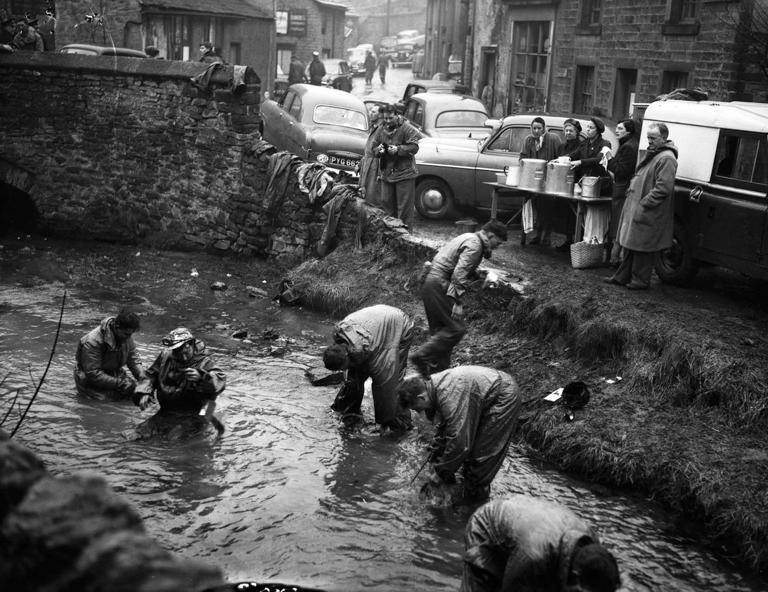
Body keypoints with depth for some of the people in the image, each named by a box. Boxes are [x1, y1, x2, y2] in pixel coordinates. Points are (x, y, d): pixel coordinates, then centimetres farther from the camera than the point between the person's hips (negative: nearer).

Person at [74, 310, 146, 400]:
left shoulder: (126, 335, -8)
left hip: (114, 374, 7)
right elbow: (92, 373, -28)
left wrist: (140, 372, -12)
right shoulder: (93, 342, -29)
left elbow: (133, 356, 8)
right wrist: (118, 383, -33)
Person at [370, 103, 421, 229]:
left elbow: (414, 147, -14)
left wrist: (398, 149, -26)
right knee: (386, 204, 11)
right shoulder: (380, 130, 9)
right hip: (386, 174, 6)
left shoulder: (407, 129, -8)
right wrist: (379, 150, -11)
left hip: (404, 173, -6)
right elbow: (374, 148, 12)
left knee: (404, 208, -3)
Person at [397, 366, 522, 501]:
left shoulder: (450, 398, -33)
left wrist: (442, 472, -17)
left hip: (504, 398, -10)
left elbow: (458, 441, -30)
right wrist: (435, 454, 18)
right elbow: (444, 426, 15)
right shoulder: (434, 385, -1)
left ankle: (475, 493, 15)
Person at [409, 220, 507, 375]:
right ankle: (422, 357, -9)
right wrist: (457, 302, -21)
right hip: (439, 285, -11)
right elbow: (459, 275, -21)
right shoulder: (474, 245, -12)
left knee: (440, 329, 14)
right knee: (456, 328, -10)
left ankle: (437, 368, 18)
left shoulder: (468, 238, 19)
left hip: (429, 282, 11)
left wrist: (480, 275, 19)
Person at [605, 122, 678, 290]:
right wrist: (631, 191, 15)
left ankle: (640, 281, 8)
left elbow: (663, 188, -23)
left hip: (648, 215, -10)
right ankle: (623, 276, 24)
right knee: (629, 245, 15)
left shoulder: (666, 159, -16)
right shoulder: (652, 153, 17)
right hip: (635, 209, 10)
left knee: (642, 248, -2)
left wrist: (644, 204, -22)